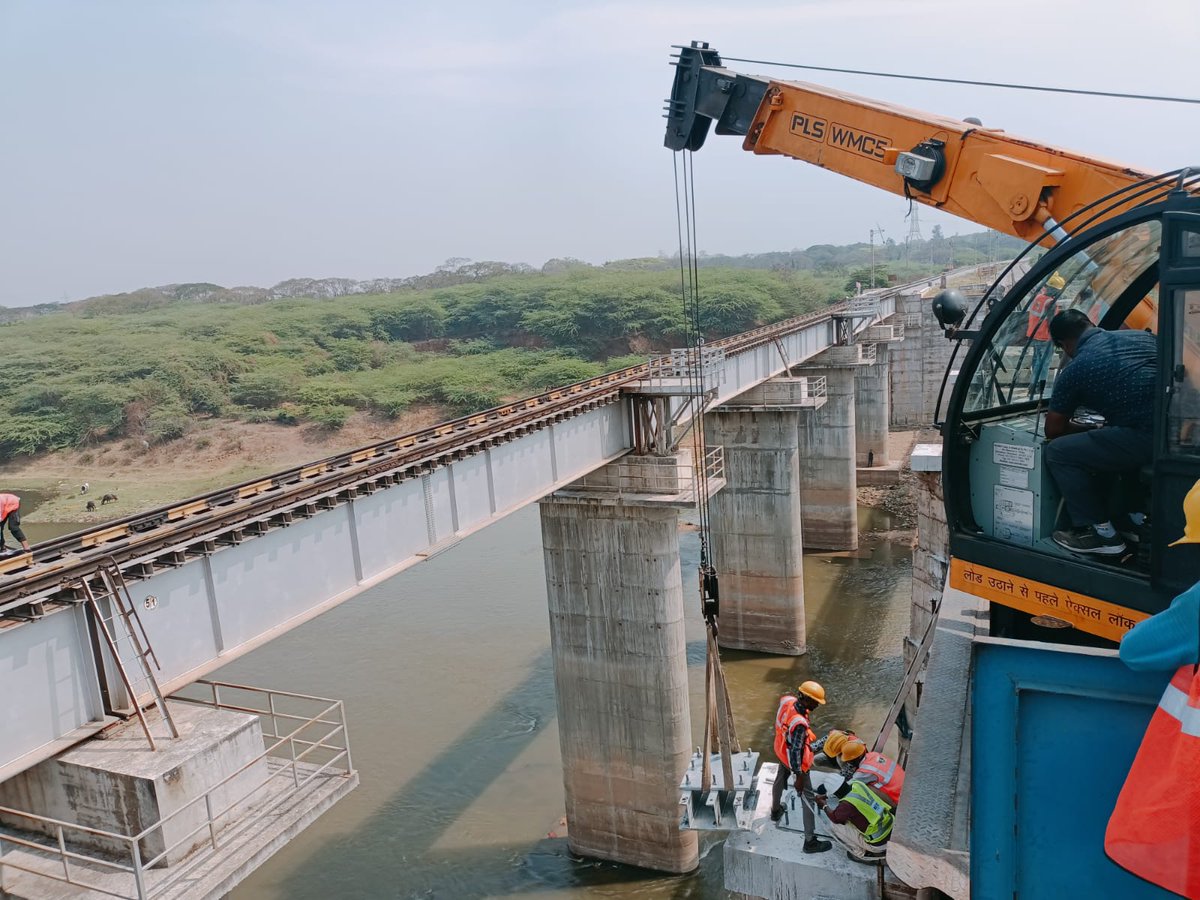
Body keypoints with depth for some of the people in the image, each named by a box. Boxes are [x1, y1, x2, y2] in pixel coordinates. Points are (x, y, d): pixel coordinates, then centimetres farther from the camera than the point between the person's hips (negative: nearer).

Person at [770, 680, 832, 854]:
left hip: (782, 751, 8)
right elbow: (795, 752, -35)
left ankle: (775, 811, 57)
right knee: (808, 798, 5)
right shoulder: (799, 724, -41)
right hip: (795, 761, -8)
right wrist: (799, 777, -24)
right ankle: (810, 841, 15)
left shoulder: (786, 700, -19)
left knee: (780, 780, 31)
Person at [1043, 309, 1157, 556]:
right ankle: (1135, 517, 34)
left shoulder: (1074, 370, 4)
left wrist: (1088, 430, 30)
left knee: (1059, 452, 8)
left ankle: (1100, 533, 8)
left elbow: (1053, 430, 12)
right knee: (1104, 445, 32)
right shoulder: (1143, 337, 20)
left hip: (1147, 440, -7)